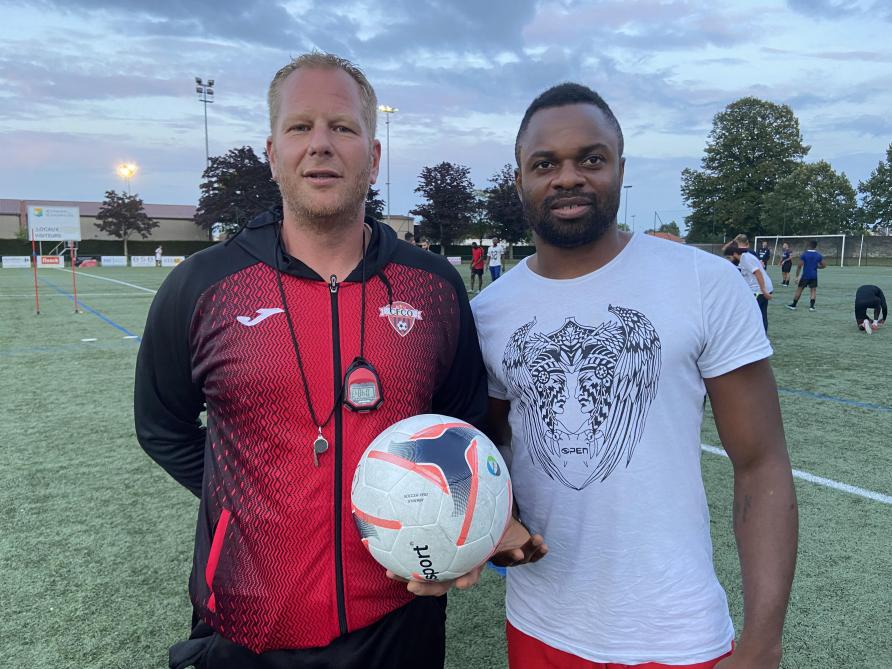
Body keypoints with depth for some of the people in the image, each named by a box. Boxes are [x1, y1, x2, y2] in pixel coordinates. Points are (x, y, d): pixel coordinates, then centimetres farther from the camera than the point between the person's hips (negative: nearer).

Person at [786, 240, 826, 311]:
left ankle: (793, 305, 12)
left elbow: (799, 266, -11)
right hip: (814, 276, 2)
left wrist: (797, 276, -6)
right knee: (813, 290, 7)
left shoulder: (804, 254, -8)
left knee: (799, 290, 7)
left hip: (805, 276, -2)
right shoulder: (818, 255, 0)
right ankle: (811, 306, -1)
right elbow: (824, 265, 4)